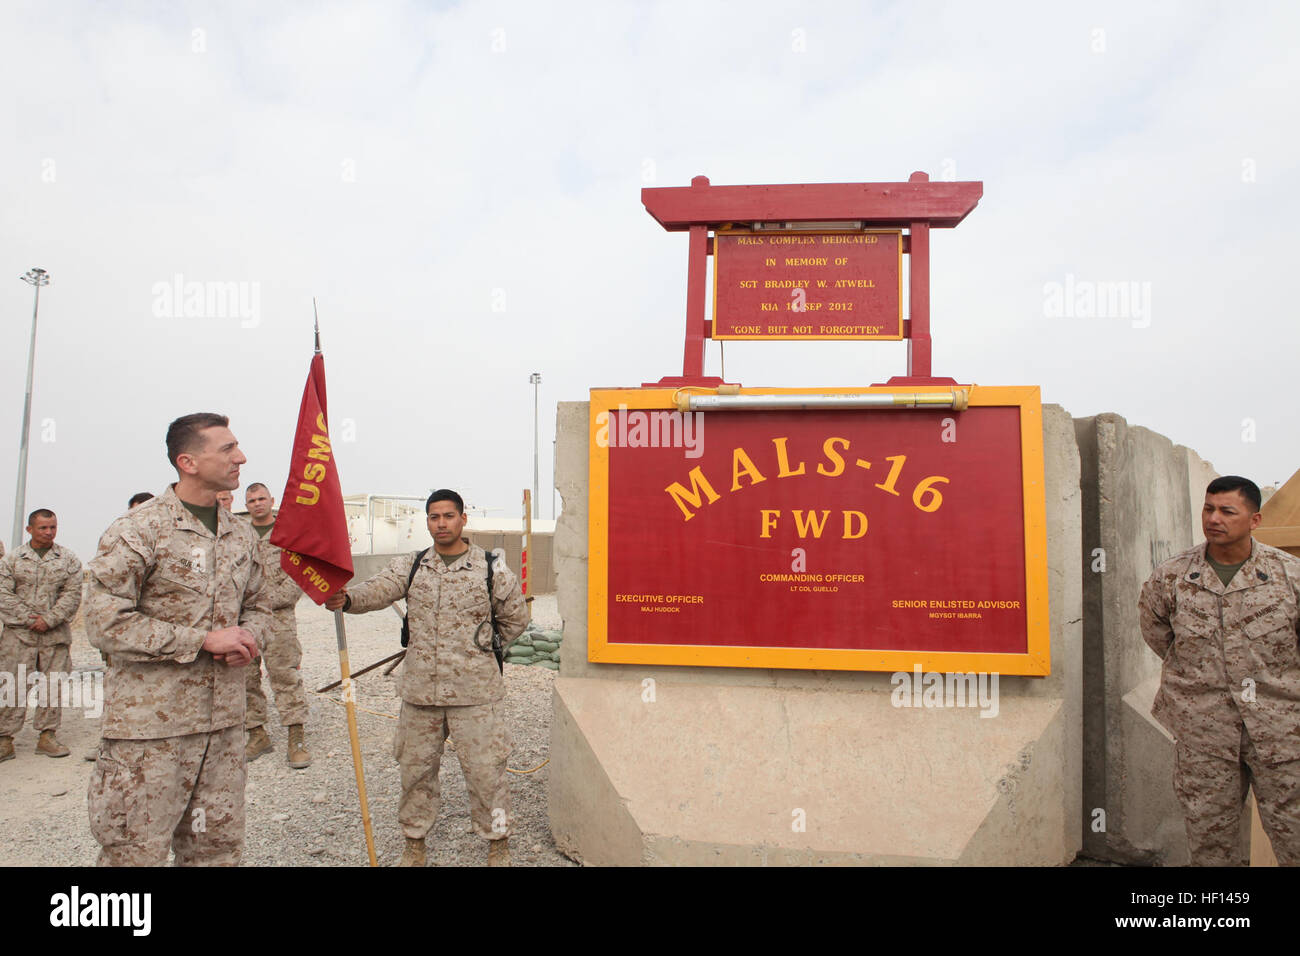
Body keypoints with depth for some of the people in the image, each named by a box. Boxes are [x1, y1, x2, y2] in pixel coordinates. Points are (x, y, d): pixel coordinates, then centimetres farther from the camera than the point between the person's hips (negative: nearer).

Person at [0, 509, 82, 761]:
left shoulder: (68, 559, 7)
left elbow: (72, 595, 1)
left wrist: (48, 620, -10)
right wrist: (29, 619, -10)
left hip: (56, 635, 1)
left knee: (52, 685, 4)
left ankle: (47, 736, 13)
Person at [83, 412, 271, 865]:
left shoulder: (242, 535, 10)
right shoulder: (137, 530, -10)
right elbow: (105, 621, -16)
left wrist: (246, 639, -2)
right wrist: (205, 640, -17)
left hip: (224, 720, 6)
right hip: (150, 725, -6)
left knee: (217, 848, 14)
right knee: (136, 851, 4)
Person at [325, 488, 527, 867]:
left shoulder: (492, 570, -2)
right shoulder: (410, 566, 5)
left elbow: (515, 619, 10)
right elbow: (378, 590, -14)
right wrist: (346, 598, -34)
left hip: (474, 691, -3)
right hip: (419, 690, 3)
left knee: (485, 769, 2)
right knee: (415, 767, 14)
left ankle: (498, 844, 22)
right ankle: (414, 842, 34)